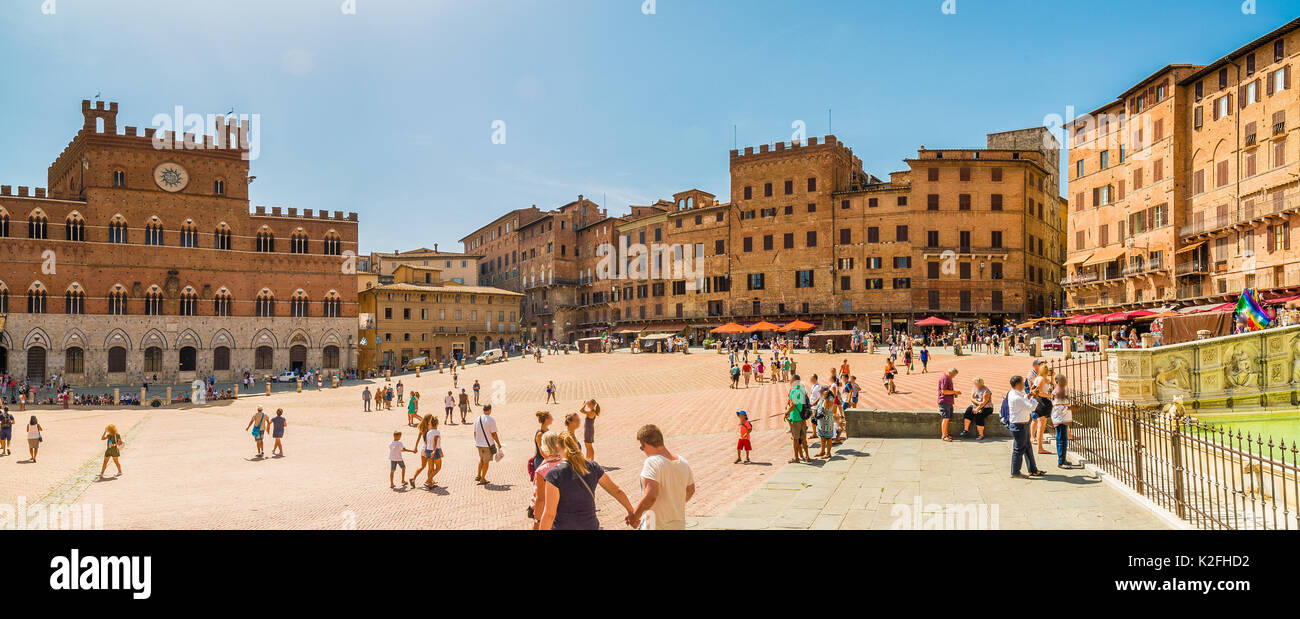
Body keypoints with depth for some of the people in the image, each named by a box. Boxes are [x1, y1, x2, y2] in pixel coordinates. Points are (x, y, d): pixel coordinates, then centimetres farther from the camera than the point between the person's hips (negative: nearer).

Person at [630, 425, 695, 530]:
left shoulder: (652, 463, -22)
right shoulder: (683, 462, 2)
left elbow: (650, 496, -30)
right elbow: (691, 491, 15)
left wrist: (635, 516, -17)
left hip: (655, 526, -7)